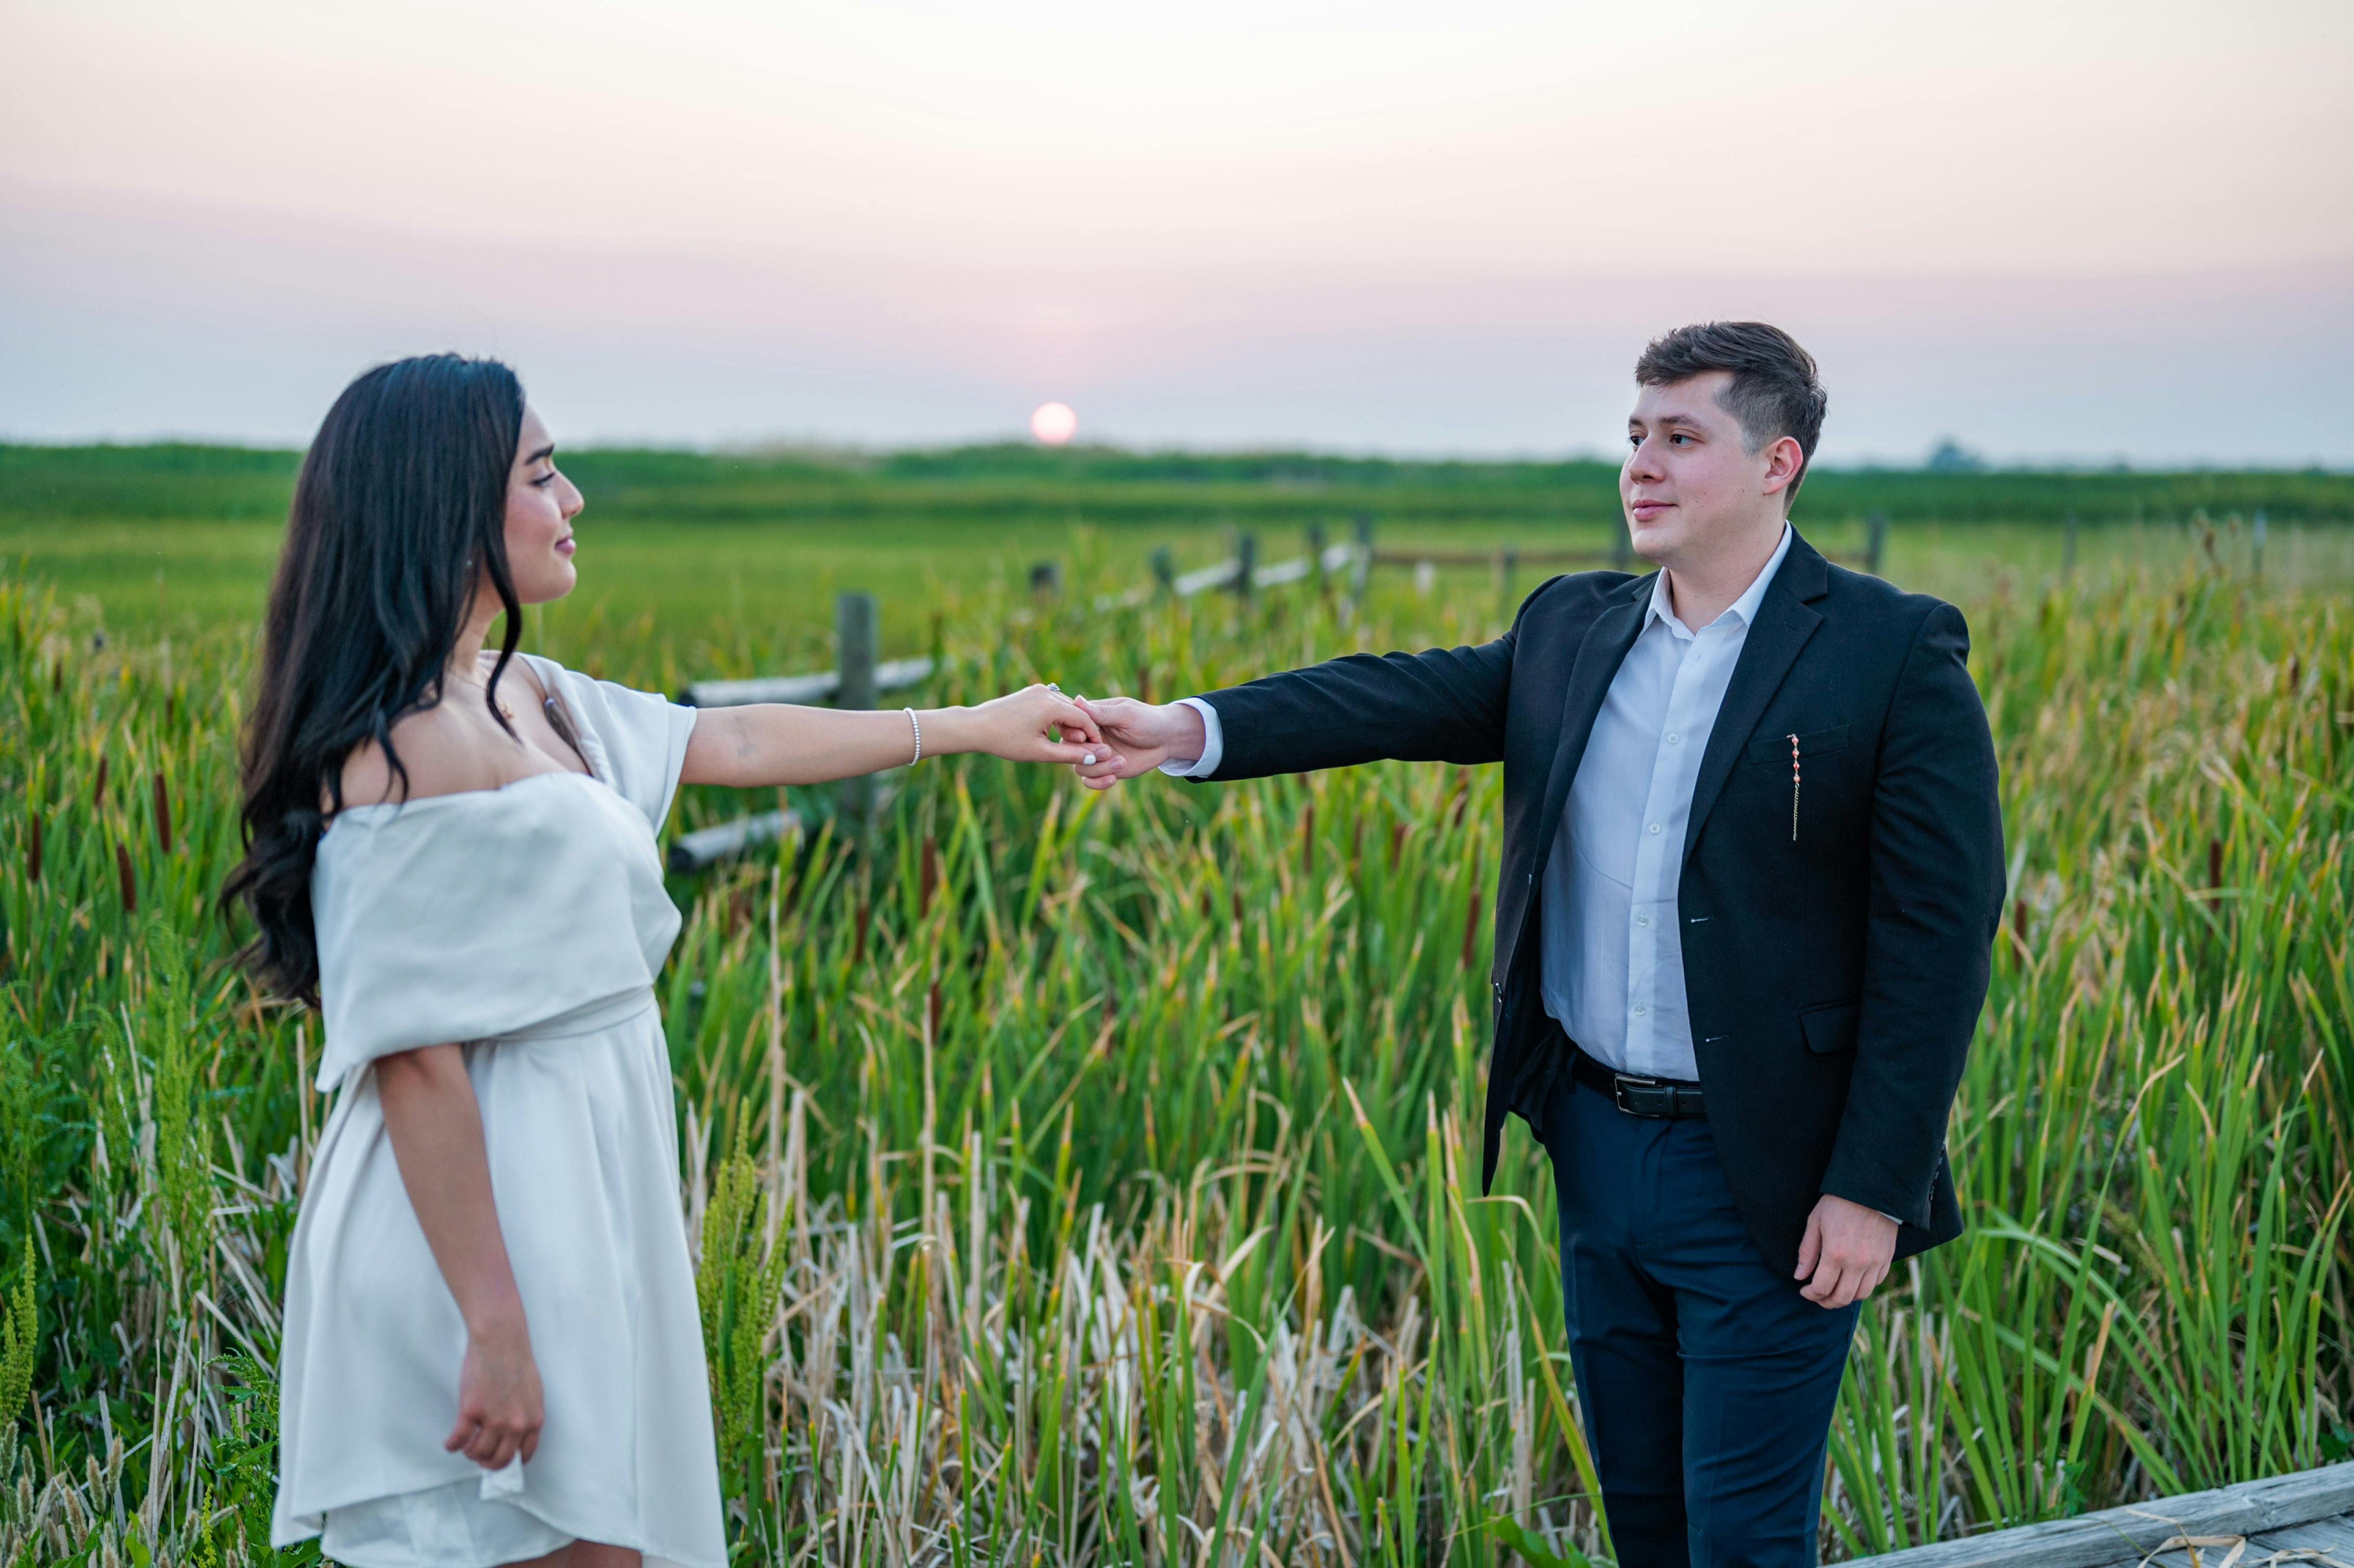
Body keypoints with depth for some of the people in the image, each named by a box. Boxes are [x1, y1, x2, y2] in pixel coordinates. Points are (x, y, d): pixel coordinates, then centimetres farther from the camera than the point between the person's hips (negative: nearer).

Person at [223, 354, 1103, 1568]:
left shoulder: (517, 695, 10)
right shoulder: (409, 745, -19)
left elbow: (732, 744, 22)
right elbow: (410, 1056, -21)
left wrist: (976, 726, 28)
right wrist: (495, 1332, -21)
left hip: (577, 1191, 10)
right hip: (487, 1227, -10)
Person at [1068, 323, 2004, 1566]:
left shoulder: (1896, 657, -11)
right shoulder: (1569, 630, 7)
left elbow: (1939, 937, -13)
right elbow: (1401, 695, -4)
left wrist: (1874, 1187, -16)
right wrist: (1190, 731, -20)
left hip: (1764, 1180, -5)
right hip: (1597, 1143, 6)